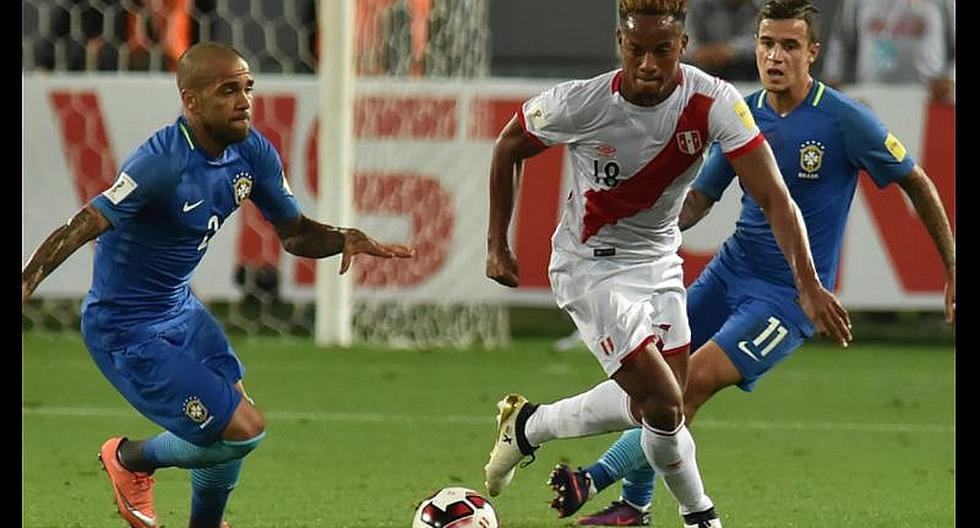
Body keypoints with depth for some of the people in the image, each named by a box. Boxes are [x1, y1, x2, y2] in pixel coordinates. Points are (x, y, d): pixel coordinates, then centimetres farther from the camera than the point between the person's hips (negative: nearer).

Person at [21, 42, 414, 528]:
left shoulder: (253, 153, -4)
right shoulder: (162, 163, -30)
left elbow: (293, 233, 6)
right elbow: (83, 227, -36)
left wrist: (344, 240, -15)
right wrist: (27, 281, -51)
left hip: (179, 310, 9)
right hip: (126, 332, -9)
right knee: (243, 429, -11)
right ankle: (131, 460, 16)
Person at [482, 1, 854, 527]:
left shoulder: (714, 103, -21)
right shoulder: (581, 103, -24)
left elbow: (773, 197, -25)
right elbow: (509, 147, -4)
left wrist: (808, 285, -36)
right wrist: (497, 245, -2)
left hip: (658, 262, 5)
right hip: (590, 265, -4)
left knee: (651, 403, 10)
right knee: (663, 405, -14)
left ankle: (528, 425, 32)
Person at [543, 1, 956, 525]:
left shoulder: (845, 120, -14)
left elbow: (917, 184, -3)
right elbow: (699, 197, 12)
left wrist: (953, 270, 0)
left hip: (790, 295, -6)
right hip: (731, 268, 6)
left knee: (697, 380, -20)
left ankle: (598, 477, -19)